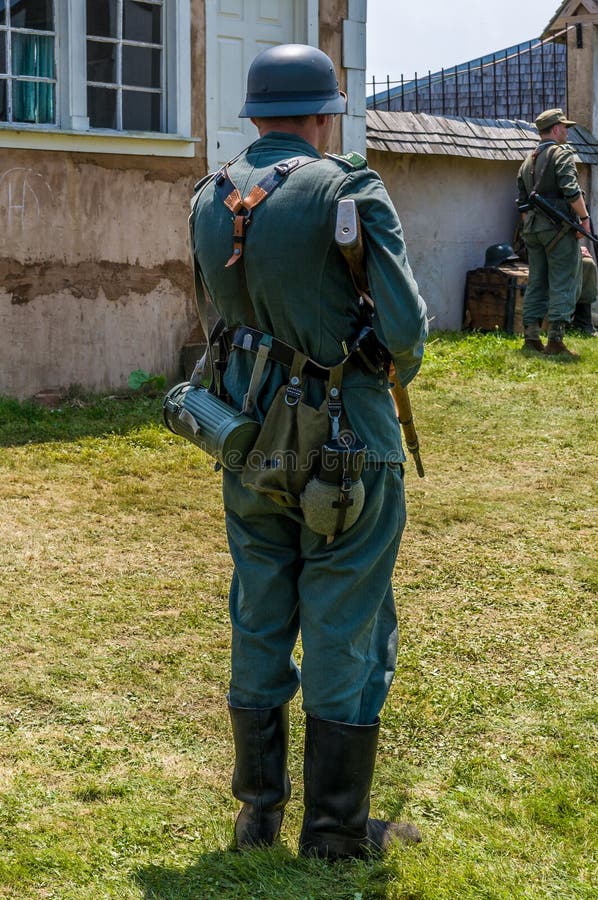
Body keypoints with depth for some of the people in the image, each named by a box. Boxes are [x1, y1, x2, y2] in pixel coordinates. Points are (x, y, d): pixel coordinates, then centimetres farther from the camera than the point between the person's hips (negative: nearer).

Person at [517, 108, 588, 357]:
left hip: (533, 228, 7)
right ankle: (555, 340, -10)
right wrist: (584, 217, -10)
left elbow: (522, 201, 19)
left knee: (537, 283, 11)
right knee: (563, 284, -6)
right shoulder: (562, 154, -6)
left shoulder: (528, 160, 17)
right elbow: (571, 191, -18)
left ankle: (531, 338, 9)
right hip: (559, 226, -7)